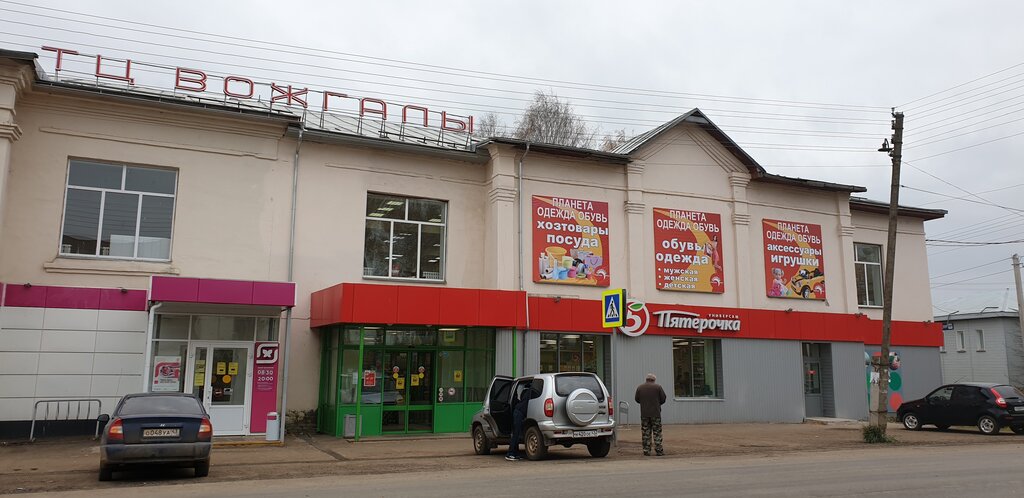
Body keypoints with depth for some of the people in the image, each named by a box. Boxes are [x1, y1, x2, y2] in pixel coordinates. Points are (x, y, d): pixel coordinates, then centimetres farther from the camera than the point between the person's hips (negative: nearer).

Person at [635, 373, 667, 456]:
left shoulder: (639, 387, 3)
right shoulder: (657, 387, -4)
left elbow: (637, 399, 7)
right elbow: (663, 399, -2)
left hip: (644, 414, 2)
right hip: (655, 413, -2)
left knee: (646, 433, 6)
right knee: (657, 432, 4)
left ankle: (646, 451, 6)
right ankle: (659, 451, 3)